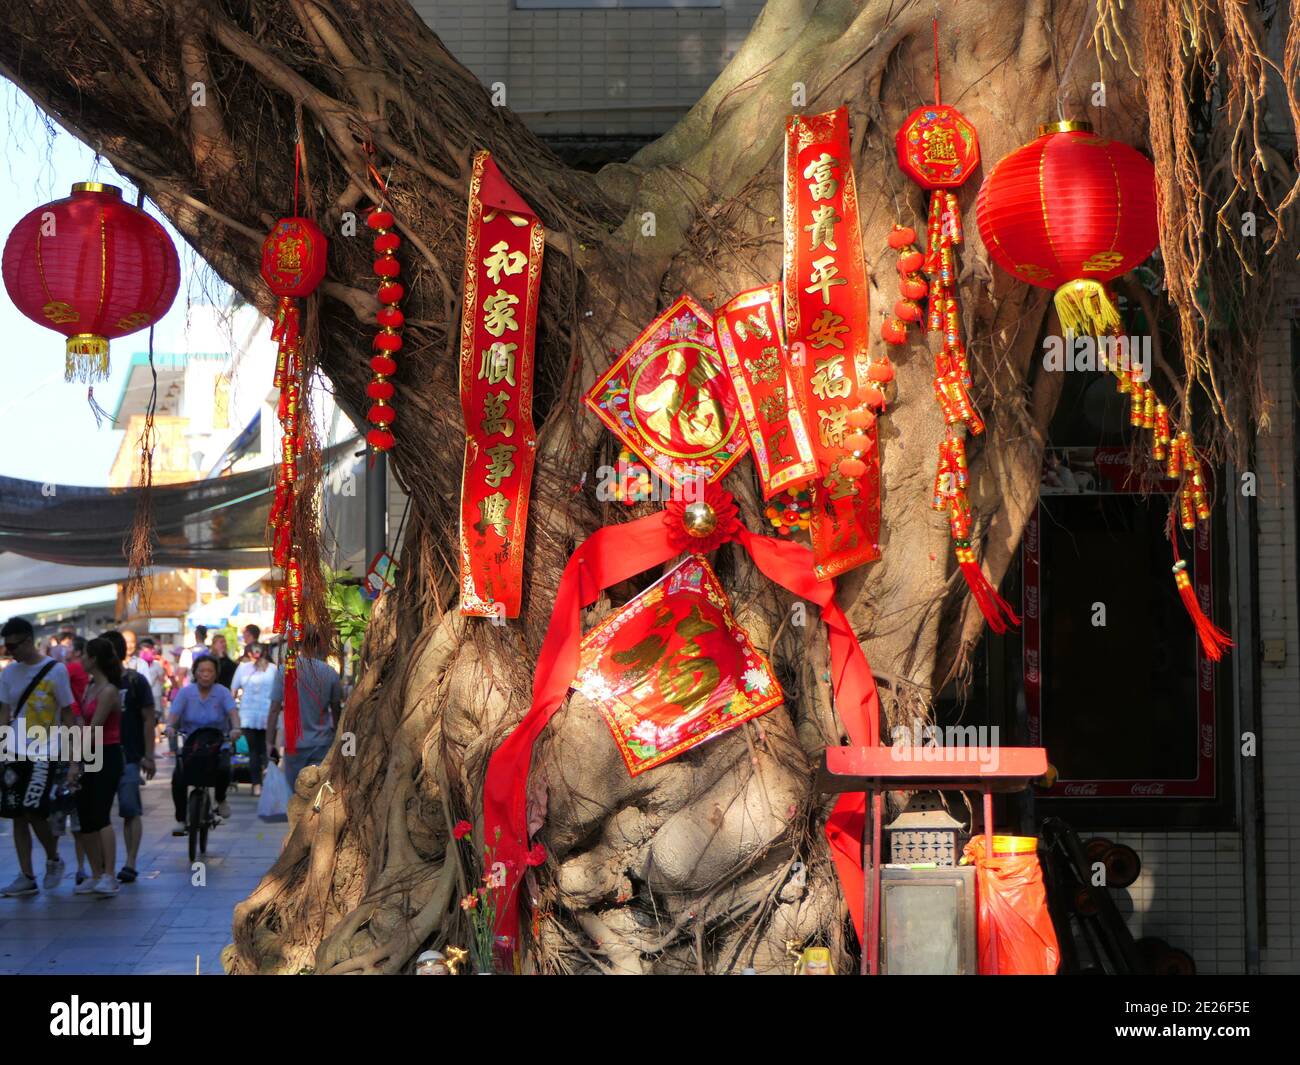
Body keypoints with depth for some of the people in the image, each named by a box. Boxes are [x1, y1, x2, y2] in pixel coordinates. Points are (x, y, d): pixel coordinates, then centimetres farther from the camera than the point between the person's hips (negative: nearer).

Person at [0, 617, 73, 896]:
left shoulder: (55, 670, -6)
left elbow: (67, 714, -2)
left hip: (45, 753, -5)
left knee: (34, 811, -13)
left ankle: (54, 859, 12)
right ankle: (26, 877, 12)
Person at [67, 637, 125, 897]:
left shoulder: (108, 691, -13)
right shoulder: (90, 688, 14)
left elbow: (94, 729, -17)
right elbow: (83, 726, 11)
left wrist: (76, 763, -18)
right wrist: (76, 762, 5)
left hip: (107, 758, -9)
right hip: (89, 758, 9)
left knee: (101, 816, -15)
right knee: (85, 819, 9)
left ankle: (108, 877, -15)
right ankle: (96, 875, 16)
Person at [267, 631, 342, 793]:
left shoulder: (284, 671, -6)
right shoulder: (330, 673, -4)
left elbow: (274, 710, -7)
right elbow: (336, 711, 7)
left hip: (294, 744, 0)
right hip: (323, 744, 0)